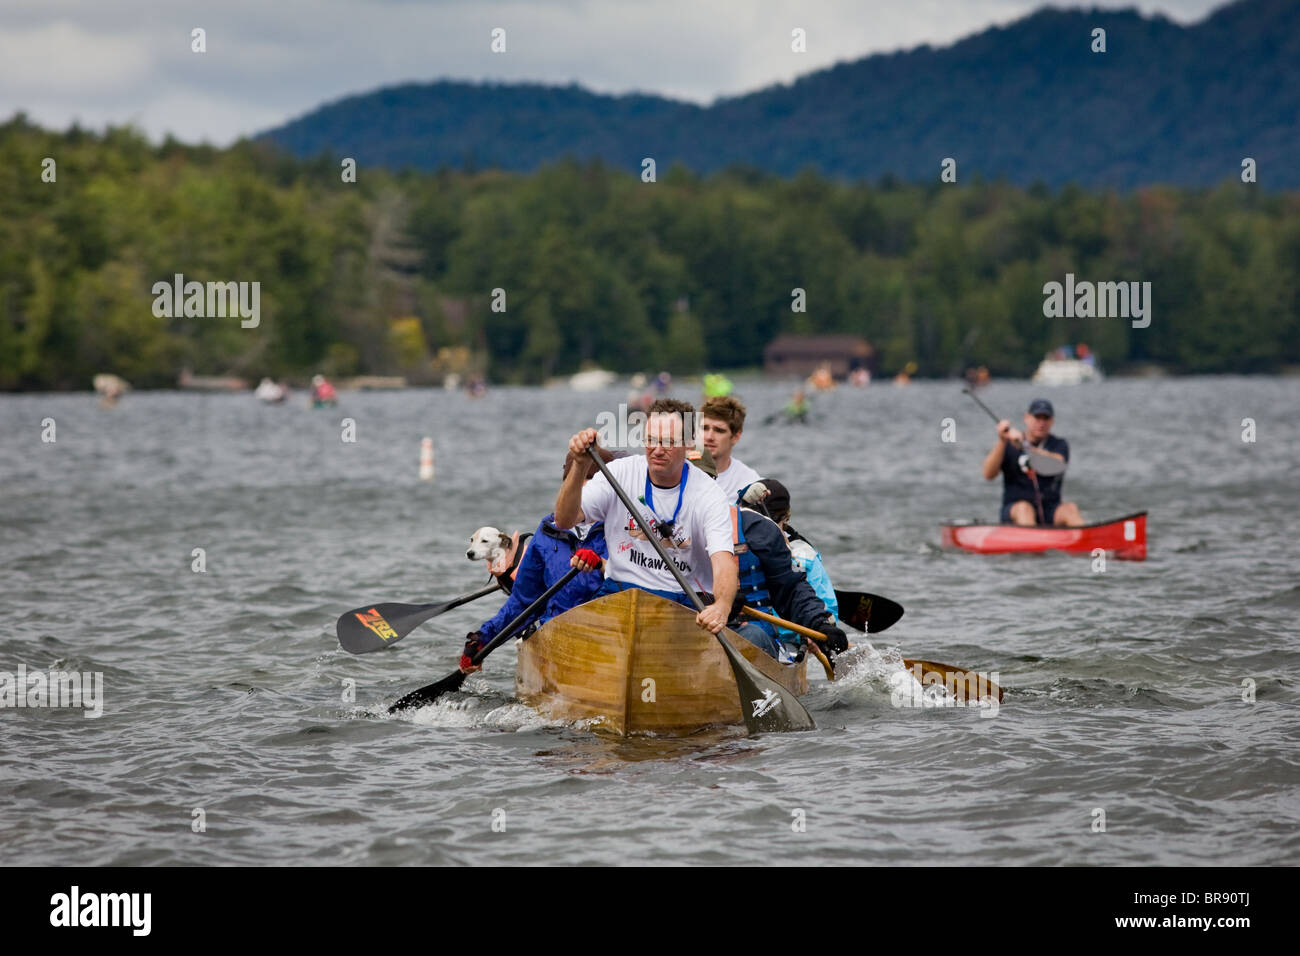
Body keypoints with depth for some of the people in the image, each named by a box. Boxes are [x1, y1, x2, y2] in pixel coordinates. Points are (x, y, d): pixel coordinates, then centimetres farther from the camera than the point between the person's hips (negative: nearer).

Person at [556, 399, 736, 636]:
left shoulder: (709, 497, -6)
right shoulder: (620, 473, 1)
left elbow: (724, 563, -20)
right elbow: (564, 521, -4)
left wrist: (722, 606, -43)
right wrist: (580, 467, -21)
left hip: (684, 603, -1)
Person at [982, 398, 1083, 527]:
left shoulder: (1059, 446, 7)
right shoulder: (1007, 445, 6)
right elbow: (988, 475, -8)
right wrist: (1001, 442, -22)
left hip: (1050, 516, 1)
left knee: (1070, 508, -28)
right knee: (1024, 507, -34)